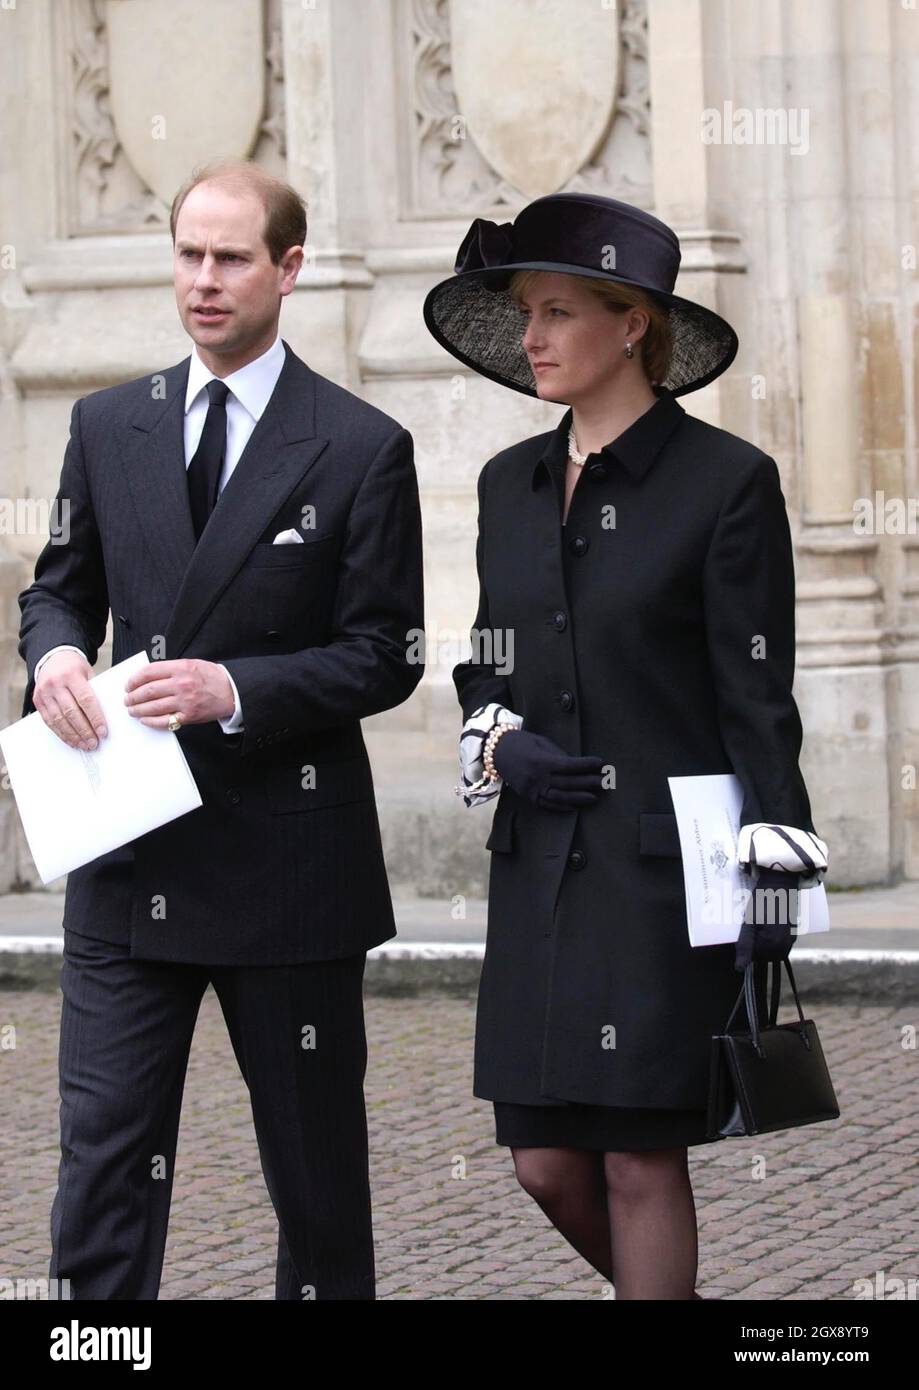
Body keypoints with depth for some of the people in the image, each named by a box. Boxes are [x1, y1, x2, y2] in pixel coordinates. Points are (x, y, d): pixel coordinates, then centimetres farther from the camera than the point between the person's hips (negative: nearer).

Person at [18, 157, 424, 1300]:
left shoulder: (361, 449, -3)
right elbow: (61, 587, 17)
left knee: (316, 1169, 9)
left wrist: (236, 688, -19)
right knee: (101, 1158, -2)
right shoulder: (109, 425, 9)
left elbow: (383, 658, -5)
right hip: (129, 861, 3)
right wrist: (55, 653, -7)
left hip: (287, 857, -3)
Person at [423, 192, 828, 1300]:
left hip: (665, 874, -6)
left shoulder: (726, 482, -7)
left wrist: (769, 884, -12)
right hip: (541, 869, 6)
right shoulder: (511, 484, 11)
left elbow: (759, 701, -8)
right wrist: (494, 744, -2)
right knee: (546, 1163, 8)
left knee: (641, 1164, -2)